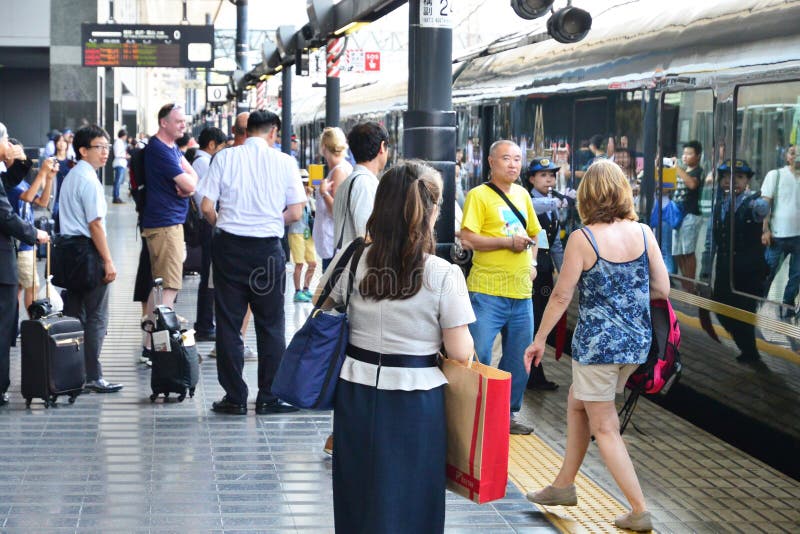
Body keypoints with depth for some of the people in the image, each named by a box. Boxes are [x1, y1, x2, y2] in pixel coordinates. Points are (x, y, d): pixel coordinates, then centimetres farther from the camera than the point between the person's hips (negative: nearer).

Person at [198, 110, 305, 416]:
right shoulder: (284, 162, -2)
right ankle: (269, 398, 13)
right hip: (268, 249, 0)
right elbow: (295, 213, -2)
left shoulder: (224, 158, -1)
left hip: (229, 245, 1)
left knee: (228, 322, 8)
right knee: (270, 325, 10)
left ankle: (235, 398, 11)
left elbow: (206, 207, -4)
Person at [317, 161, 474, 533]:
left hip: (357, 393, 3)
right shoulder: (444, 275, -14)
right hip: (415, 400, -3)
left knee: (357, 500, 19)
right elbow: (460, 352, -11)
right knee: (409, 502, 12)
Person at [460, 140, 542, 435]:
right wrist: (508, 242, -16)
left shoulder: (522, 194, 14)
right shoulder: (479, 195, -7)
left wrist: (532, 261, 14)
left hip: (521, 291, 7)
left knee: (520, 358, 12)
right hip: (488, 291, -7)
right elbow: (468, 239, -16)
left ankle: (508, 413, 26)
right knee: (478, 355, -6)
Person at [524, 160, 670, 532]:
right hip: (637, 341, 6)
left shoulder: (583, 238, -14)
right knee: (577, 402, 25)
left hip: (598, 342, -6)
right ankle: (564, 485, 33)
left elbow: (561, 296, -9)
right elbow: (662, 290, 0)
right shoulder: (643, 232, -2)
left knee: (604, 428, 7)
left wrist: (539, 340, 3)